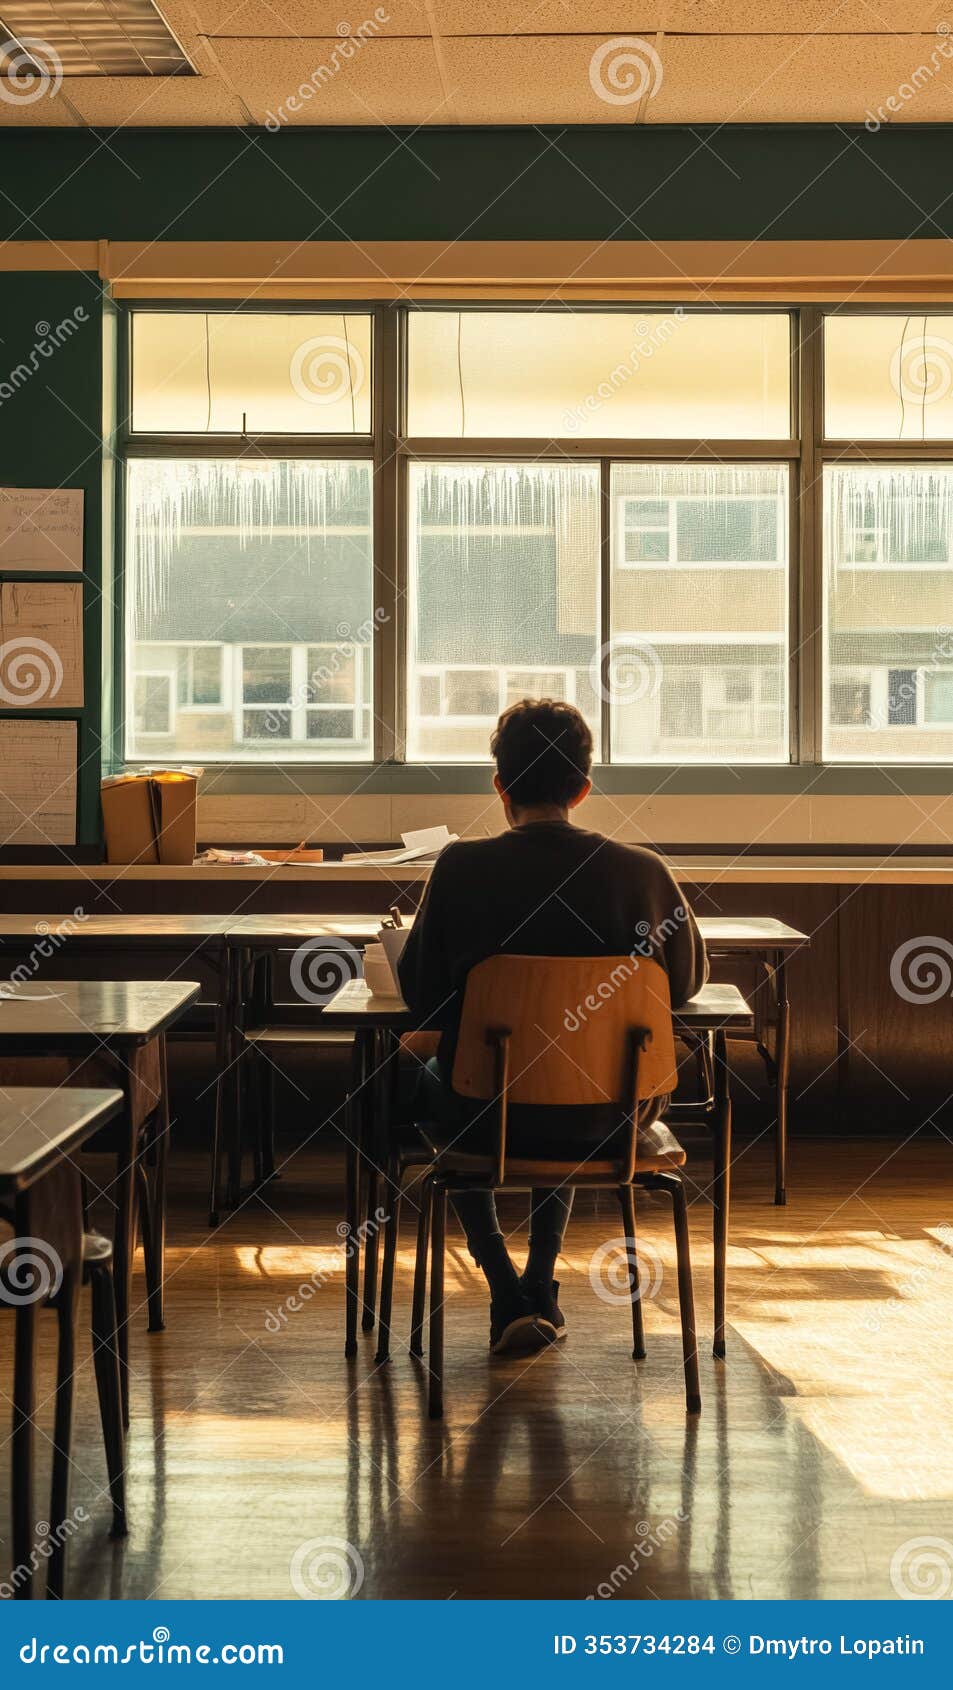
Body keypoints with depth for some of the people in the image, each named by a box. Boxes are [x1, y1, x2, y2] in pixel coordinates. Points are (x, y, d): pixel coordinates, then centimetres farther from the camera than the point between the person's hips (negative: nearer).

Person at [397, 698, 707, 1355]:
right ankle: (543, 1288, 37)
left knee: (427, 1077, 34)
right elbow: (689, 980, 4)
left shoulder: (460, 867, -15)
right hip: (610, 1117, 2)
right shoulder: (641, 869, -11)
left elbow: (419, 994, -5)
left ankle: (508, 1295, 23)